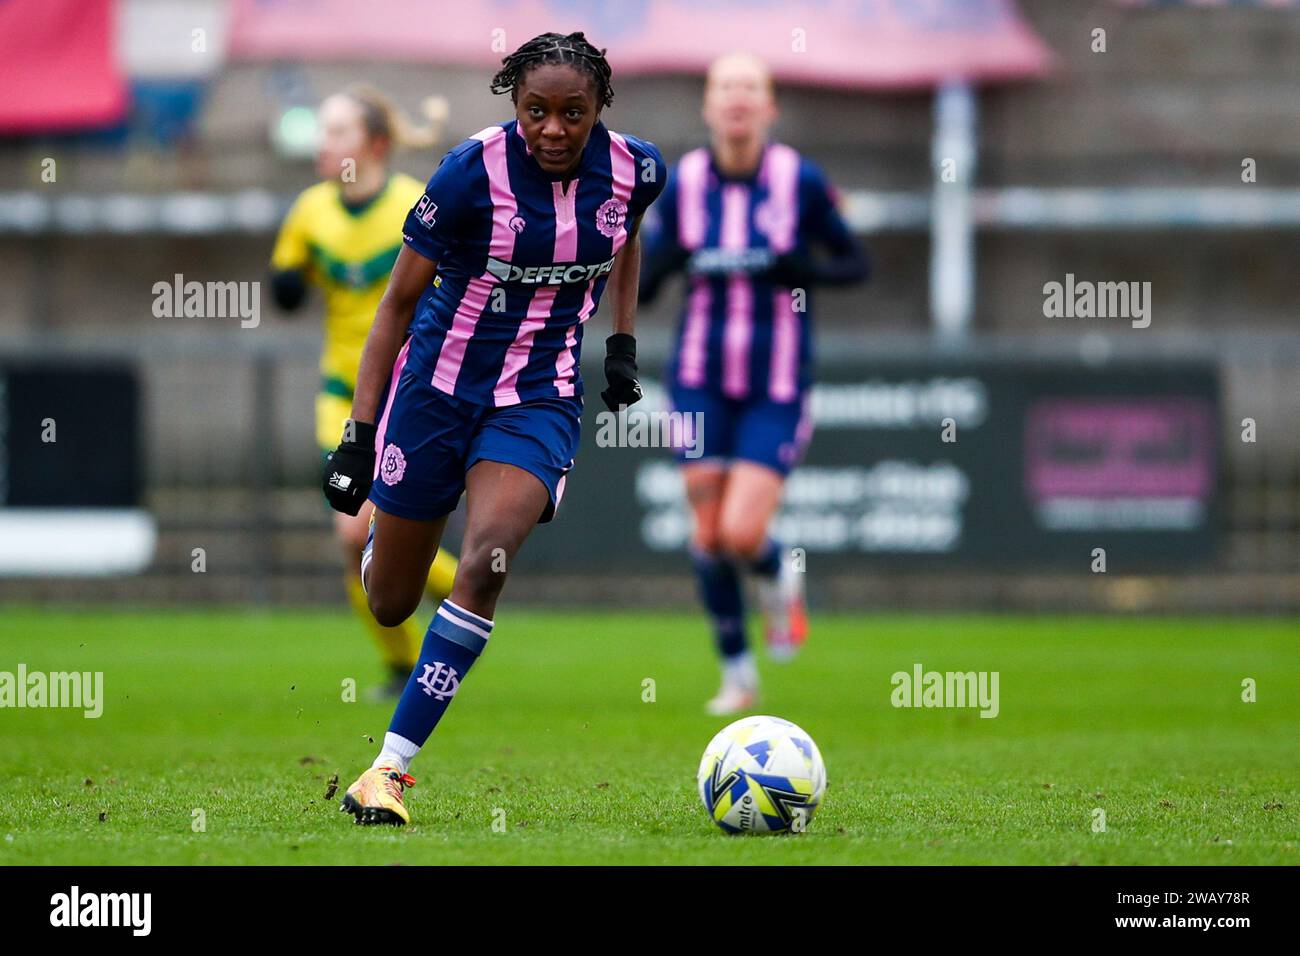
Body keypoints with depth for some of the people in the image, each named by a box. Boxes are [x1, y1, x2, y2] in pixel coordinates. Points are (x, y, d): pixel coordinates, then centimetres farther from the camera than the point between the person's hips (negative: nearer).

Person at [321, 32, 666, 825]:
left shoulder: (635, 169, -8)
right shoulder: (473, 173, -17)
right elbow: (400, 299, -8)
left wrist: (624, 343, 14)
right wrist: (358, 433, -10)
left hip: (541, 396, 1)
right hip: (439, 384, -1)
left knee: (488, 560, -26)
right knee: (389, 605, 9)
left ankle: (391, 768, -22)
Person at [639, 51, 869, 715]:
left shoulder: (801, 181, -7)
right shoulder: (683, 182, -1)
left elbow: (856, 263, 2)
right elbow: (641, 287, 3)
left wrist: (805, 272, -18)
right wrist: (662, 262, -19)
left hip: (776, 392, -2)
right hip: (702, 383, 2)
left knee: (743, 534, -15)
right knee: (707, 532, -1)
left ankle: (780, 581, 21)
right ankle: (737, 675, 16)